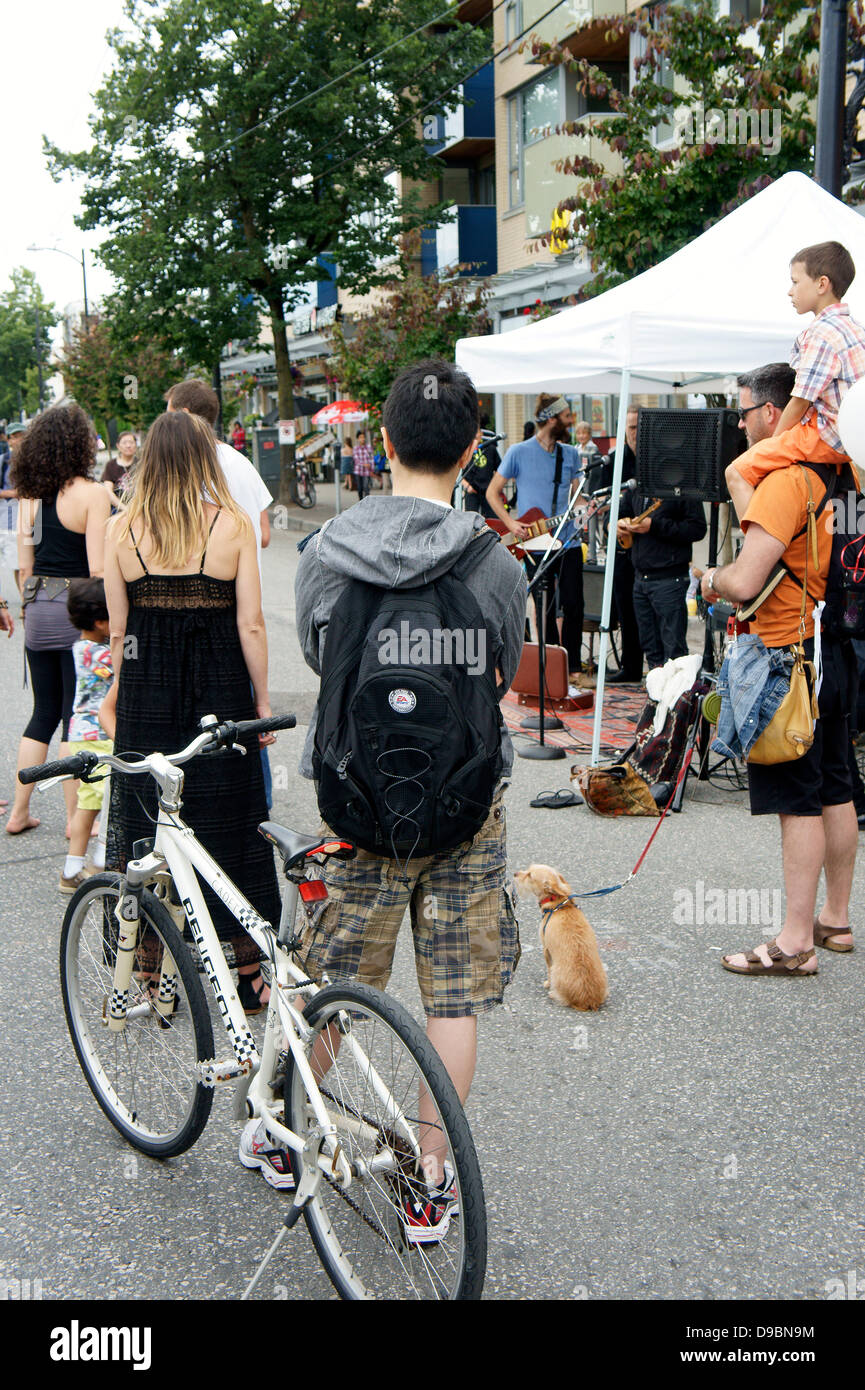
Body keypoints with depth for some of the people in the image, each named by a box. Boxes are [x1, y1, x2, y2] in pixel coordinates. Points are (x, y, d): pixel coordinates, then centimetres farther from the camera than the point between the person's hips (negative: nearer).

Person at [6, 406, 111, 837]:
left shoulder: (30, 496, 7)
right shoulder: (91, 494, -11)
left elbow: (24, 565, 9)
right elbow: (97, 568, -14)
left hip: (38, 611, 6)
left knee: (44, 712, 16)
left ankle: (20, 811, 20)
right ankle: (75, 818, 8)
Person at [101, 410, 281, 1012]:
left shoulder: (123, 528, -2)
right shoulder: (232, 522, -7)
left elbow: (118, 629, 1)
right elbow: (251, 624, -7)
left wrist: (119, 691, 15)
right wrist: (262, 700, 2)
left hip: (146, 690, 2)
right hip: (220, 686, -1)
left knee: (143, 823, 11)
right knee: (230, 822, 9)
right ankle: (250, 971, 19)